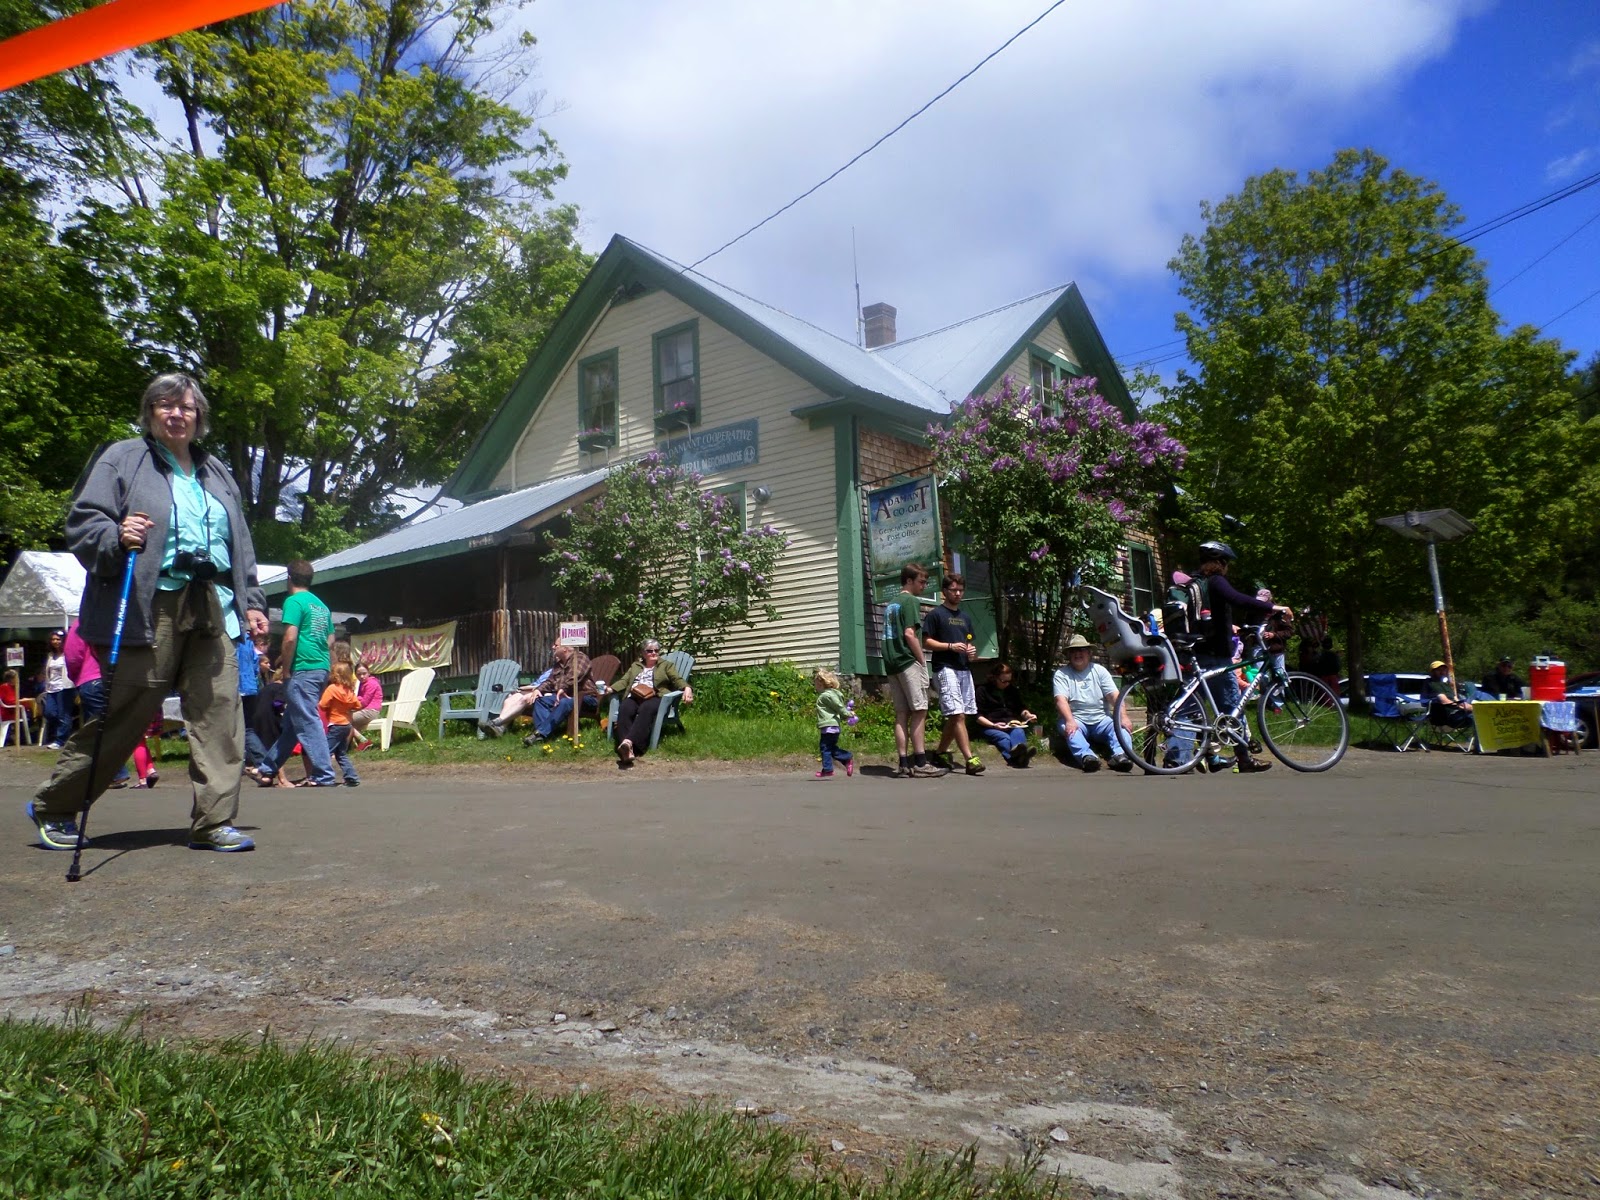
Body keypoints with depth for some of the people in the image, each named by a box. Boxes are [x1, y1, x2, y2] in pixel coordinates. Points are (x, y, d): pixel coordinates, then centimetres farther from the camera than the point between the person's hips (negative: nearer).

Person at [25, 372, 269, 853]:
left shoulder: (216, 473, 21)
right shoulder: (122, 459, 6)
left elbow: (240, 544, 22)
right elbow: (82, 524, -1)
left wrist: (251, 602, 15)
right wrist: (117, 538, -22)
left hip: (212, 609, 5)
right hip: (149, 610, -5)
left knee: (219, 709, -3)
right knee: (126, 714, 0)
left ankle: (214, 821, 2)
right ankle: (52, 806, 22)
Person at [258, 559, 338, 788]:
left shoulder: (293, 601, -7)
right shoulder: (322, 605, 18)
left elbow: (290, 638, -16)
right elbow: (331, 641, 18)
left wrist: (285, 671, -8)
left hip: (302, 671, -9)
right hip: (322, 670, 9)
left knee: (308, 723, -6)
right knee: (291, 722, 17)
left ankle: (324, 776, -8)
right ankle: (269, 769, 28)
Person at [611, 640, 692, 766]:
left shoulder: (666, 665, 24)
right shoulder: (635, 666, 33)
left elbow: (677, 680, 9)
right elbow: (624, 681, 21)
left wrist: (687, 688, -13)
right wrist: (611, 689, 0)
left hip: (655, 697, -2)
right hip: (634, 697, 2)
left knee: (645, 710, -39)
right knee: (624, 709, -34)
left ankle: (629, 742, -61)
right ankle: (627, 750, -54)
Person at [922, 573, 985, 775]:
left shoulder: (965, 616, 20)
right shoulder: (935, 614, -1)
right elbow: (926, 641, -6)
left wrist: (972, 651, 4)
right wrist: (951, 646, -16)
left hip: (964, 669, 7)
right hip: (945, 669, -7)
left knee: (957, 716, 7)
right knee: (957, 714, -13)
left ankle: (940, 754, 20)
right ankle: (970, 759, -16)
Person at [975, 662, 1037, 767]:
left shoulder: (1013, 689, 24)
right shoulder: (983, 690, 7)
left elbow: (1021, 708, 28)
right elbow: (978, 716, 1)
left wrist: (1028, 715, 4)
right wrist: (993, 725, -15)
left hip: (1012, 724, 3)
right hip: (989, 726, -3)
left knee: (1018, 732, -33)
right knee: (1004, 737, -36)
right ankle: (1018, 757, -68)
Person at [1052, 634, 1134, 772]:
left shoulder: (1099, 670, 11)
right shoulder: (1061, 674, 4)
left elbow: (1114, 696, 1)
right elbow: (1061, 699, -11)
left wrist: (1123, 717, -17)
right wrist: (1070, 721, -30)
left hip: (1100, 719, 3)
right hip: (1075, 719, -3)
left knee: (1120, 726, -25)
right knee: (1070, 729, -35)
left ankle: (1119, 755, -47)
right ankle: (1086, 756, -57)